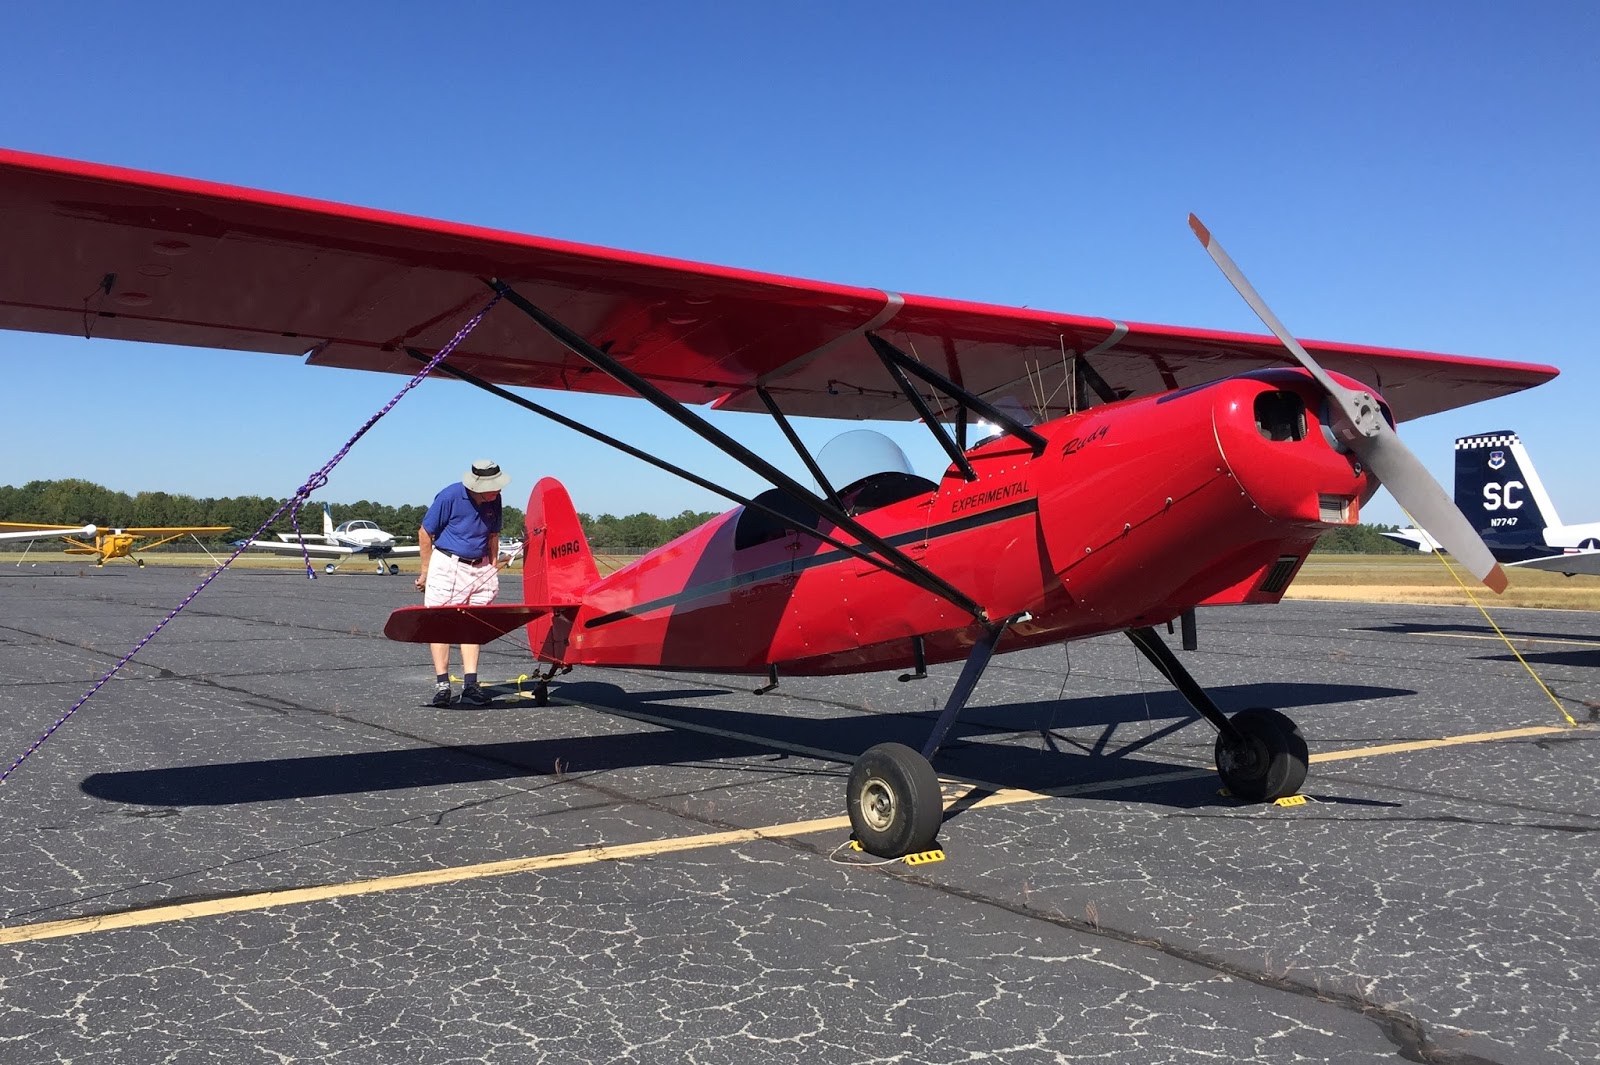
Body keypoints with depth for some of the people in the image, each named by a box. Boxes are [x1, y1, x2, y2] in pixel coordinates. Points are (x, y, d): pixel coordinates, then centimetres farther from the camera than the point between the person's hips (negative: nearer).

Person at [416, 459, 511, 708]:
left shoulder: (494, 500, 0)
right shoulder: (449, 496, -14)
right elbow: (425, 533, -6)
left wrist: (493, 568, 12)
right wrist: (425, 572, -4)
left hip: (480, 568, 5)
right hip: (447, 564, -5)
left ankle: (470, 685, 4)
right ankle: (442, 684, 1)